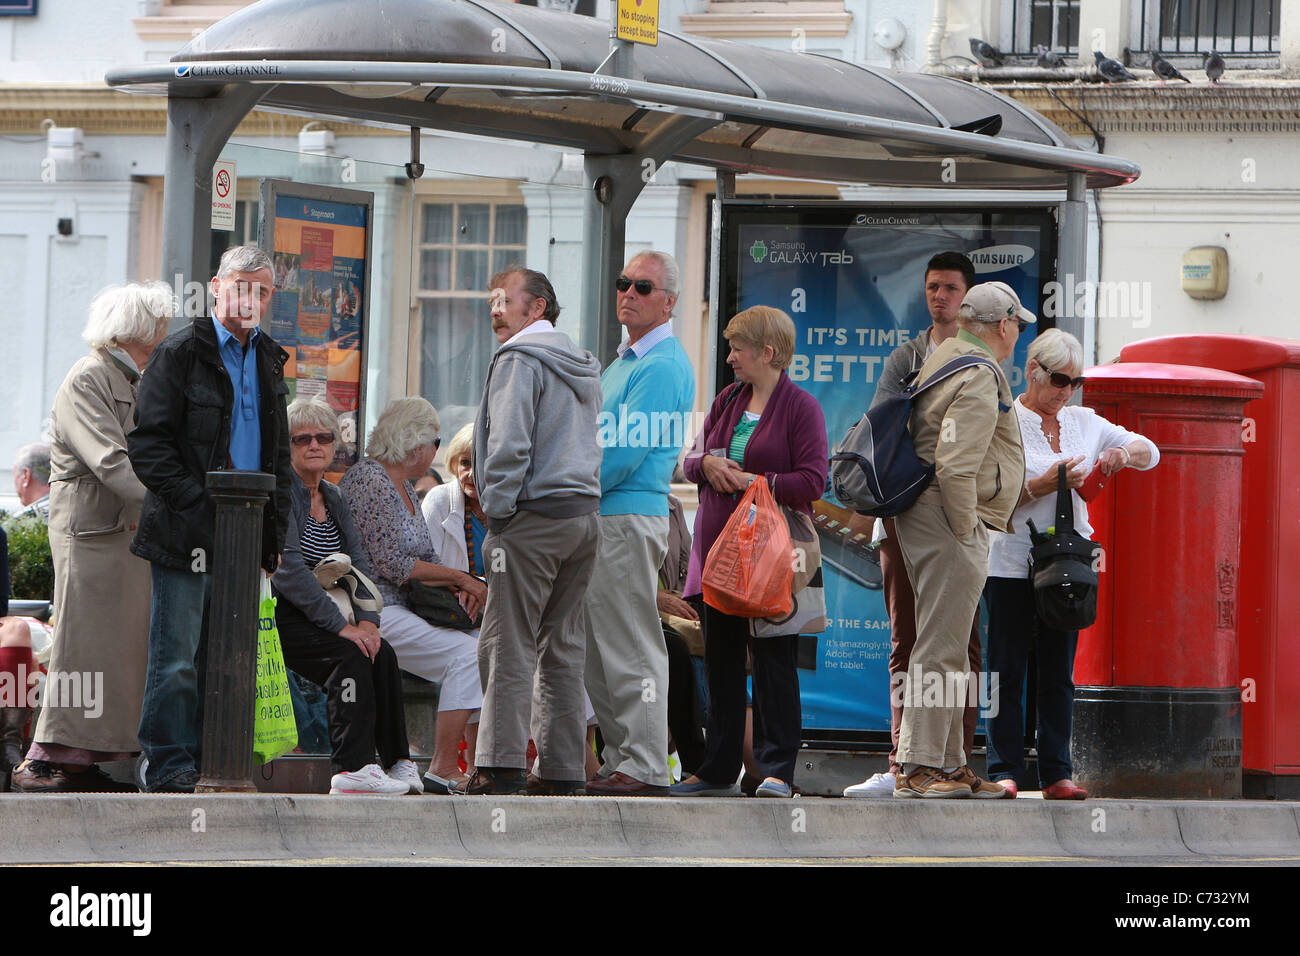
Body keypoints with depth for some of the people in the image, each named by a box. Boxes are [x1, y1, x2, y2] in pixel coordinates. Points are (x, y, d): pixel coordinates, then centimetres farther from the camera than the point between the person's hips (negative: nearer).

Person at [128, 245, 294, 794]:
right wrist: (194, 503, -17)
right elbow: (148, 444, -9)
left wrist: (274, 530, 13)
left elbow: (278, 455, 23)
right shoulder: (180, 353, -4)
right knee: (177, 657, -6)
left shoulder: (268, 360, 17)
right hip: (187, 535, -6)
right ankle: (170, 767, -2)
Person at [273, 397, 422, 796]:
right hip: (275, 617, -7)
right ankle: (351, 768, -33)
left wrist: (368, 620, -11)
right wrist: (340, 626, -23)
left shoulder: (334, 498, 16)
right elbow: (289, 570, -19)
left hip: (317, 616, 7)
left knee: (382, 653, -17)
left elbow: (358, 562, 9)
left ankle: (396, 762, -17)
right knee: (350, 655, -28)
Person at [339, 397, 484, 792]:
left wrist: (459, 586, -4)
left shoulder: (405, 487, 19)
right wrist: (459, 577, -11)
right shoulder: (369, 479, -11)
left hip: (404, 609, 9)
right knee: (467, 654, -22)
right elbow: (391, 564, -17)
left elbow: (425, 559, 18)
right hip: (374, 612, -9)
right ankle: (443, 771, -21)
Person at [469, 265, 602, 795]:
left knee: (509, 647, -7)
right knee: (563, 648, 9)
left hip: (534, 514, -8)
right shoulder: (584, 366, 20)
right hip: (586, 513, 8)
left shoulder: (520, 359, -8)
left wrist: (497, 509, -8)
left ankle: (501, 767, -11)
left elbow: (509, 444, -17)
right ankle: (562, 769, 8)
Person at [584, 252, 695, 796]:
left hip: (629, 520, -10)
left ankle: (644, 769, -7)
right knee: (597, 648, 11)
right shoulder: (622, 363, 21)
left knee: (631, 649, -9)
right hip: (598, 520, 10)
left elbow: (625, 452, -18)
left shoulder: (663, 367, -11)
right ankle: (620, 759, 16)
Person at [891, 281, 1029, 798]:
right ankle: (918, 769, -11)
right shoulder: (980, 378, -15)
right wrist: (965, 531, -17)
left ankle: (951, 765, 20)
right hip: (950, 522, -11)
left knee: (951, 649, 15)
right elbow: (955, 466, -25)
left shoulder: (942, 358, 16)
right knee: (940, 648, -10)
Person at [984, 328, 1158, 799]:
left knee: (1059, 672, 4)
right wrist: (1046, 483, -18)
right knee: (1007, 669, -2)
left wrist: (1125, 453, -4)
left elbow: (1149, 452, 19)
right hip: (1012, 562, -4)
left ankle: (1056, 773, 5)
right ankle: (1004, 770, 2)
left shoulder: (1084, 422, 12)